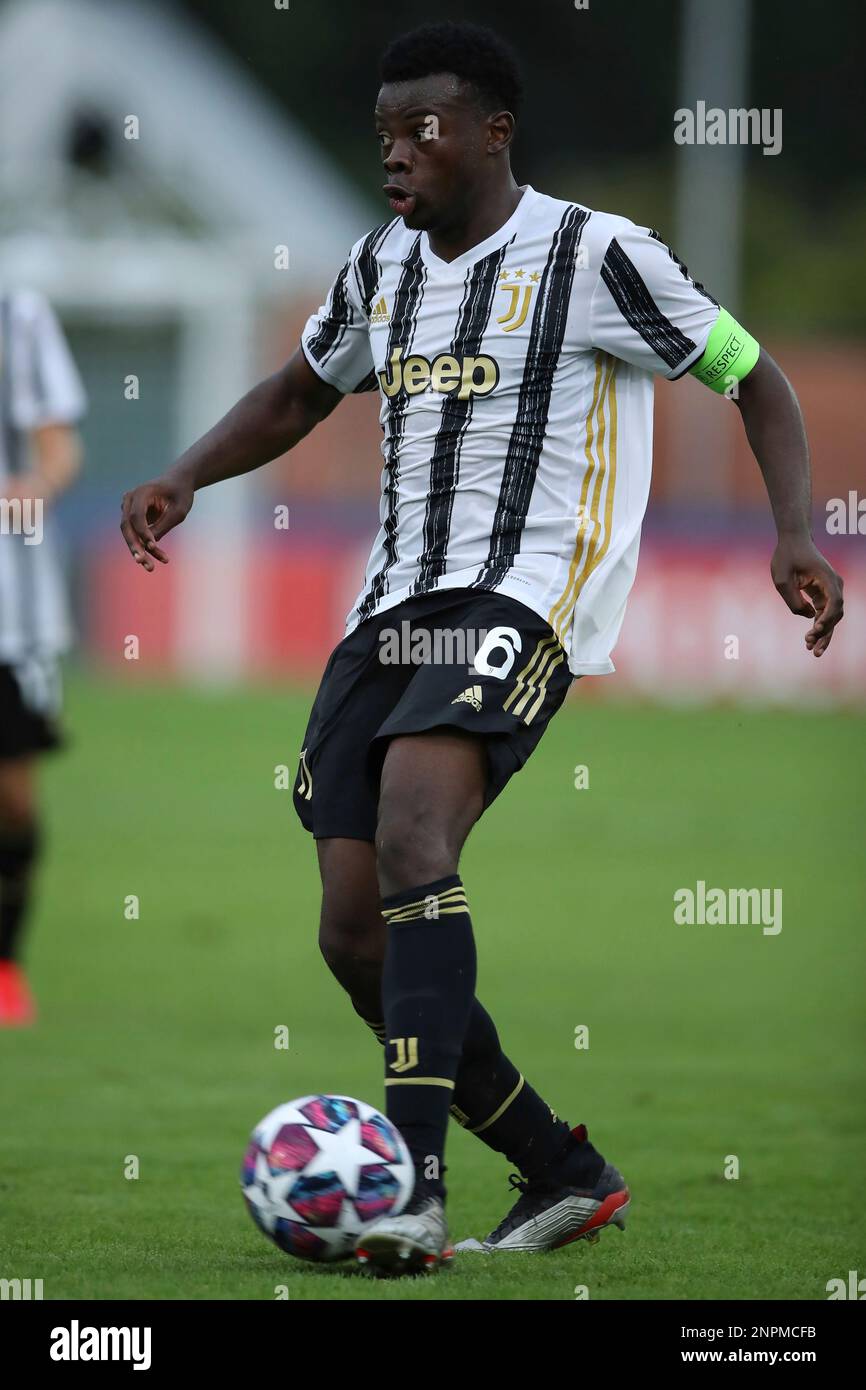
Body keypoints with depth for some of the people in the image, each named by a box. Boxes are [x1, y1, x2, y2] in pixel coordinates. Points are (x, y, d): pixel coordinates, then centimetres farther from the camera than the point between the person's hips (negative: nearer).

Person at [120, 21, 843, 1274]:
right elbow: (299, 394, 31)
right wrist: (185, 479, 14)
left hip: (525, 597, -7)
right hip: (394, 608, 7)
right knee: (355, 933, -1)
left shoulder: (593, 255, -4)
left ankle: (415, 1185, -39)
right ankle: (566, 1174, 16)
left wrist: (796, 536, -12)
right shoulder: (382, 267, 16)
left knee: (411, 831, -32)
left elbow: (752, 378, 2)